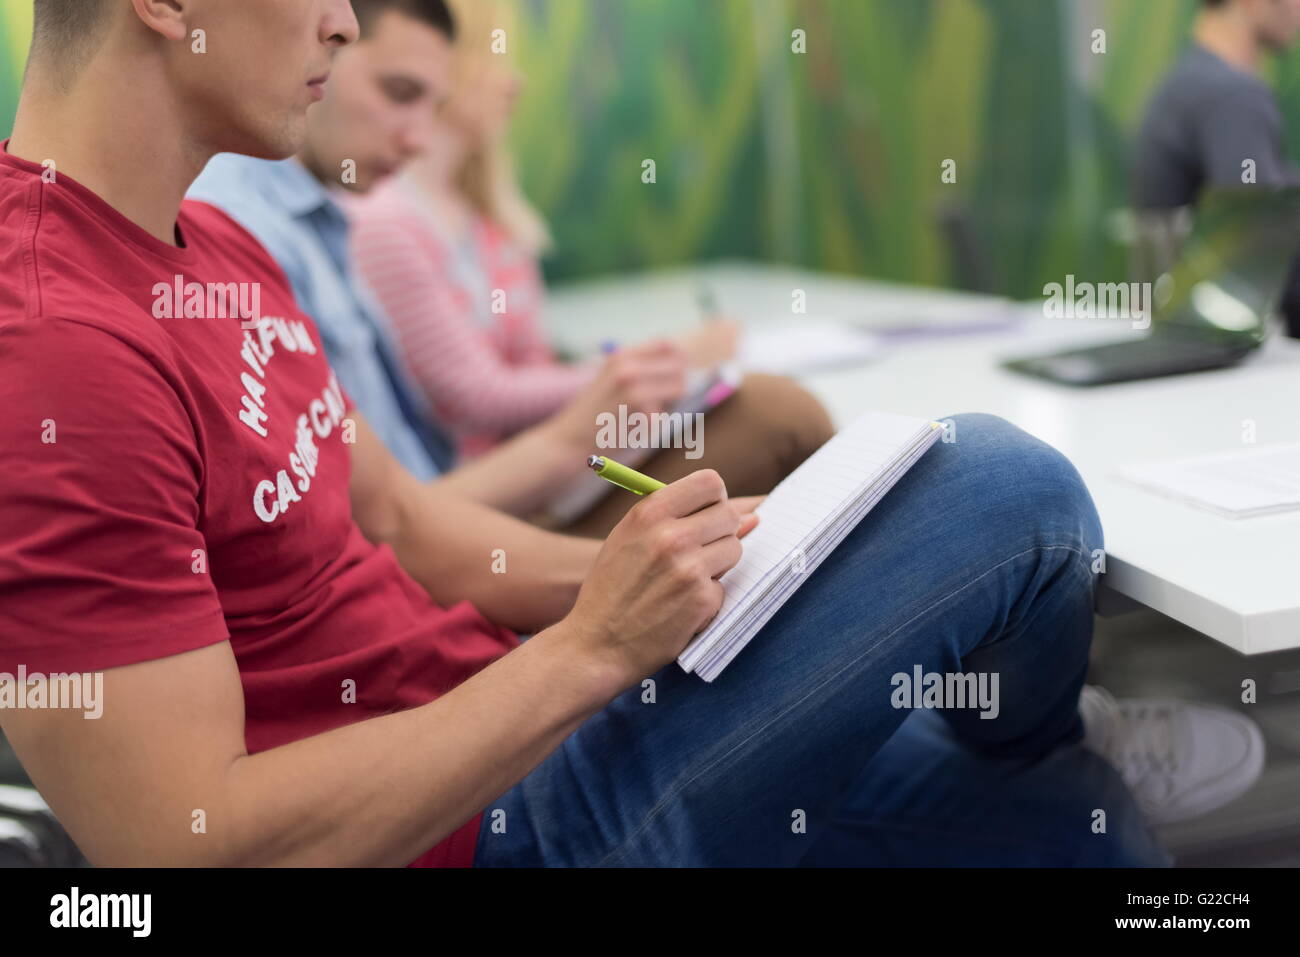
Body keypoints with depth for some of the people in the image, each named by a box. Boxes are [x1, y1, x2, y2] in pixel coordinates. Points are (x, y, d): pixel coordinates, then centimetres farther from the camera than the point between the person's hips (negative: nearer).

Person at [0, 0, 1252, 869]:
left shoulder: (212, 247, 8)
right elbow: (195, 841, -28)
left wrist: (651, 579, -5)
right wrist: (593, 644, -24)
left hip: (514, 711, 10)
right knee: (1004, 485, -11)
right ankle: (1050, 742, 19)